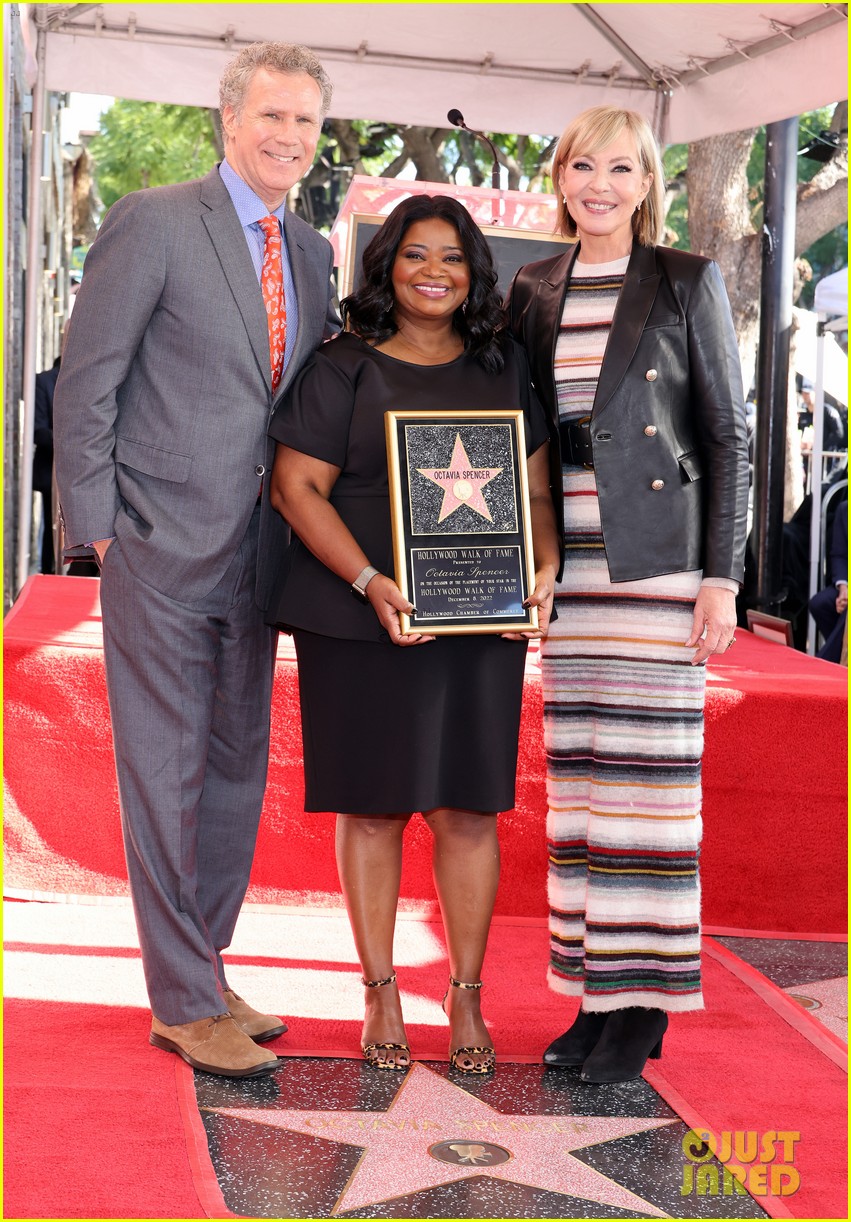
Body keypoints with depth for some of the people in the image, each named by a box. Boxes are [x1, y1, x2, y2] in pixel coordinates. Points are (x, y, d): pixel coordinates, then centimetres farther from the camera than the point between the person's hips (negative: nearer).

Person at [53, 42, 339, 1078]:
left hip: (252, 555, 7)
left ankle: (201, 976, 27)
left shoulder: (309, 253, 12)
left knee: (237, 769, 13)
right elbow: (86, 382, -8)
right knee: (165, 774, 0)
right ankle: (187, 1005, 9)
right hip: (162, 548, -7)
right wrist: (95, 527, -10)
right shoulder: (153, 224, -7)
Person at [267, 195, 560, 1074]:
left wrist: (545, 570, -7)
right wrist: (370, 583, -18)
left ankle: (466, 998, 15)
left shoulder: (505, 369, 11)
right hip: (359, 624, -2)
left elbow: (535, 485, 12)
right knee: (371, 805, 5)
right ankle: (381, 995, 17)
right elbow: (297, 487, -6)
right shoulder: (344, 371, 1)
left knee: (467, 806, 3)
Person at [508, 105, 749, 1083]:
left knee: (646, 773, -3)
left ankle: (643, 1006, 6)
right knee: (576, 777, 5)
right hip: (566, 562, 4)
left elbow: (727, 435, -1)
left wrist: (722, 578, -8)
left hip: (657, 558, -4)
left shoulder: (686, 283, 1)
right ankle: (596, 992, 15)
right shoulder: (533, 291, 12)